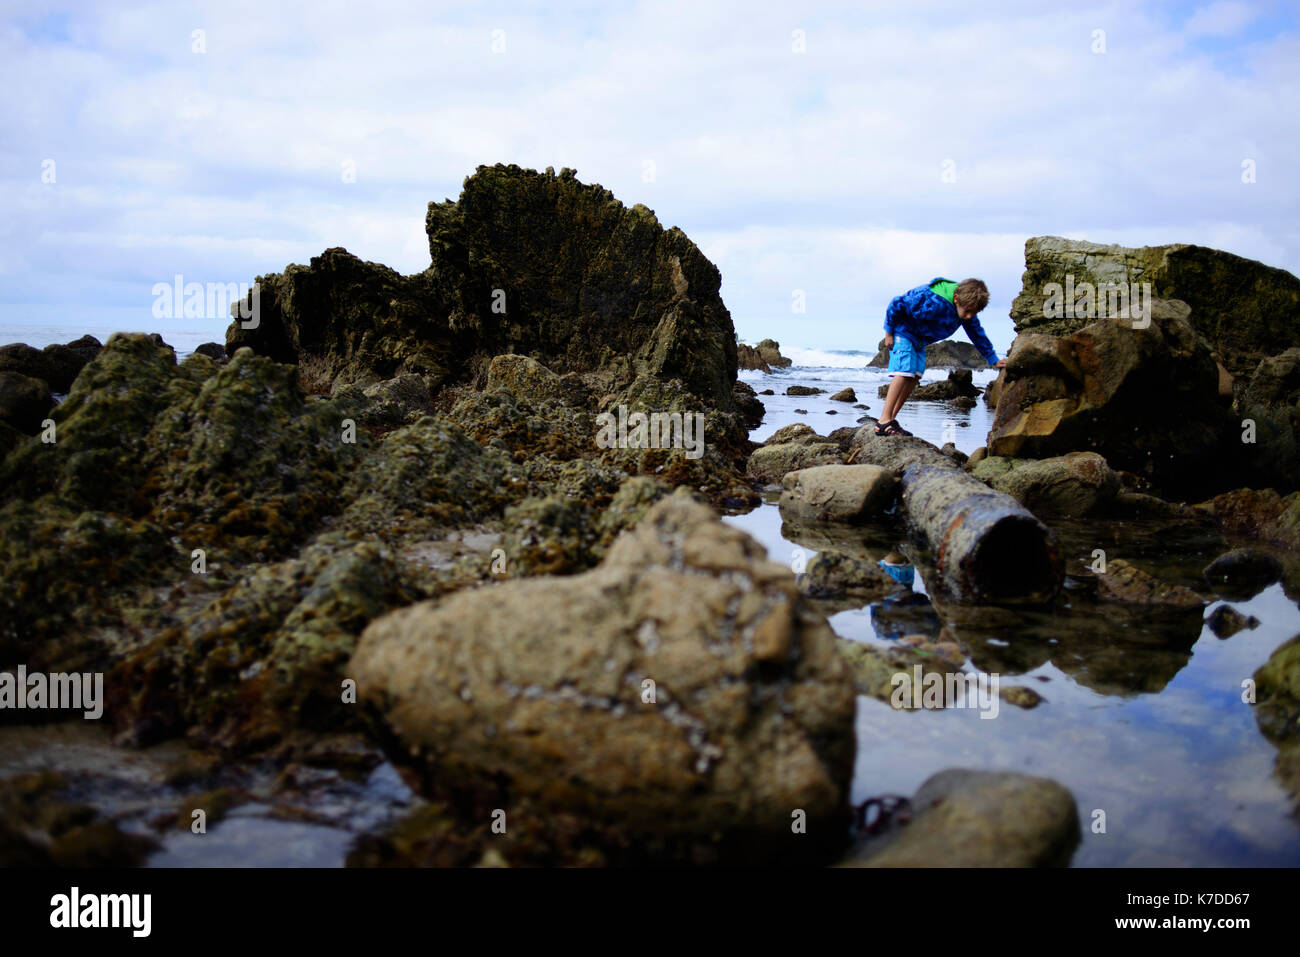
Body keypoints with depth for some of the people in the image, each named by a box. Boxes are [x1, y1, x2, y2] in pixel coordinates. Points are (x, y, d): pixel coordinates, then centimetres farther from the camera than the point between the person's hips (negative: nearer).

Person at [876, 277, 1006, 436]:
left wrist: (994, 361, 10)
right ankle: (884, 421, -30)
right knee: (905, 371, -23)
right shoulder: (933, 302, -37)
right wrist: (889, 332, -17)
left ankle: (890, 419, 1)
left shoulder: (966, 306, -10)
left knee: (915, 375, 0)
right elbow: (897, 305, -28)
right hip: (902, 332, -9)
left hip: (919, 340, 9)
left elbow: (977, 334, 7)